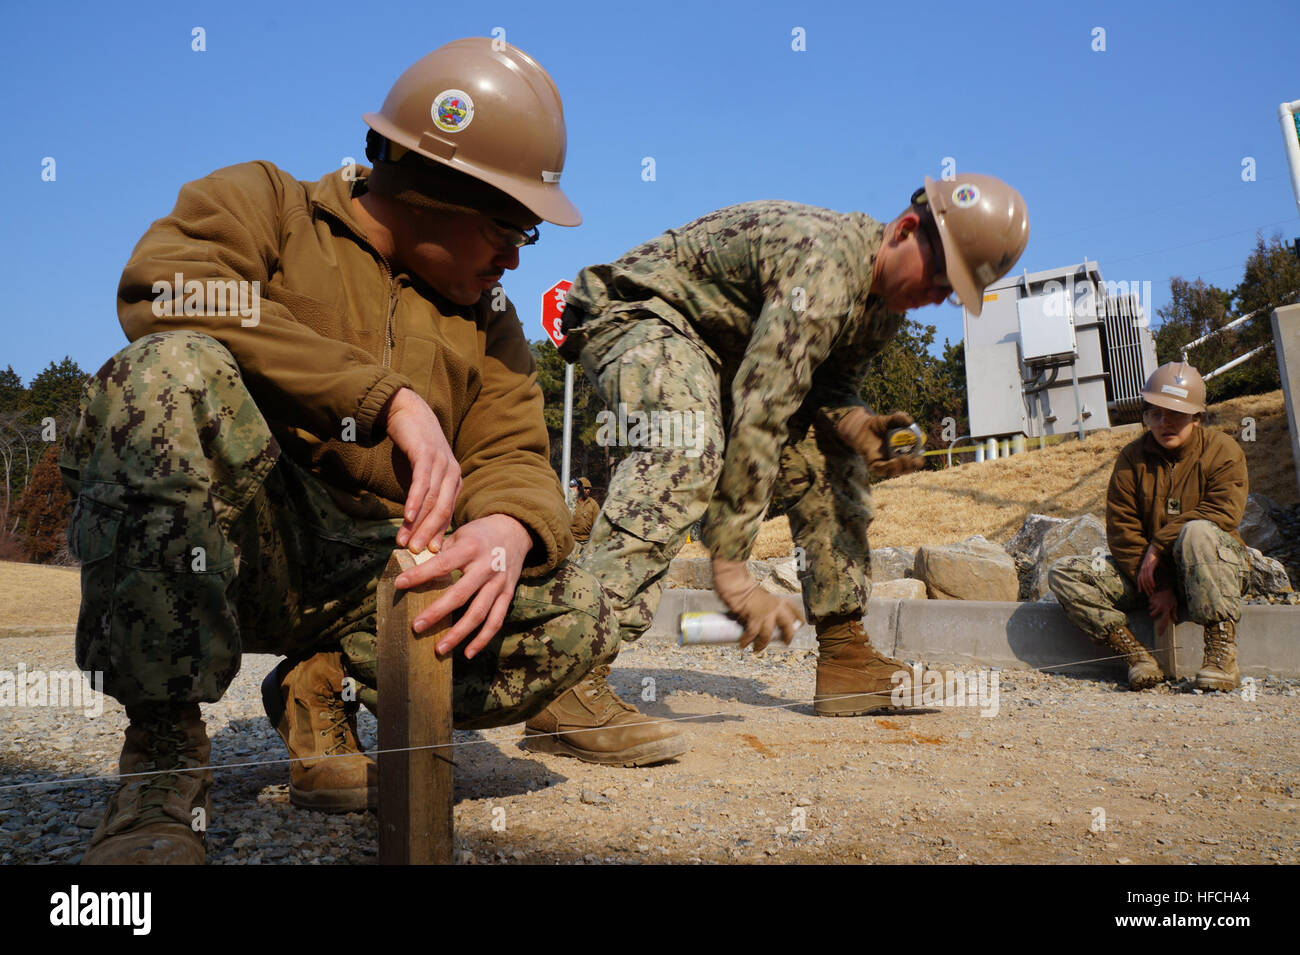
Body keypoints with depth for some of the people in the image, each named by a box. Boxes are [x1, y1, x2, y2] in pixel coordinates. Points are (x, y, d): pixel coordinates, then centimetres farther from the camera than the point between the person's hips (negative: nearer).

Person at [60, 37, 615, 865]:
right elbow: (165, 285, -19)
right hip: (218, 543, -3)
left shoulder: (488, 320, 14)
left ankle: (327, 687, 6)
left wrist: (509, 526, -22)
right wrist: (389, 396, -25)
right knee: (170, 372, -32)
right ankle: (163, 753, -19)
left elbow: (514, 456, 4)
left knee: (579, 618, -14)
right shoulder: (265, 203, 3)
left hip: (368, 572, 4)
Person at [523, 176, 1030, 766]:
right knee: (688, 453, -37)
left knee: (827, 461, 3)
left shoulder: (885, 300, 1)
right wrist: (730, 569, -35)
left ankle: (845, 657, 10)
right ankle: (571, 682, -43)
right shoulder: (826, 260, -30)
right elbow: (759, 415, -35)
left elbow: (830, 383, 10)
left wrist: (855, 426, -16)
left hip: (727, 348, 10)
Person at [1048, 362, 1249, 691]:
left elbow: (1223, 511, -18)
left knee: (1196, 533, -38)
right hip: (1148, 569, 3)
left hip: (1217, 567, -3)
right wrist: (1157, 586, -16)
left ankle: (1221, 649, -34)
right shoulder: (1132, 458, 1)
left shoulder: (1223, 450, -2)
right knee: (1064, 573, -16)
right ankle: (1135, 654, -26)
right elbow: (1121, 530, -6)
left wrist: (1160, 544, -22)